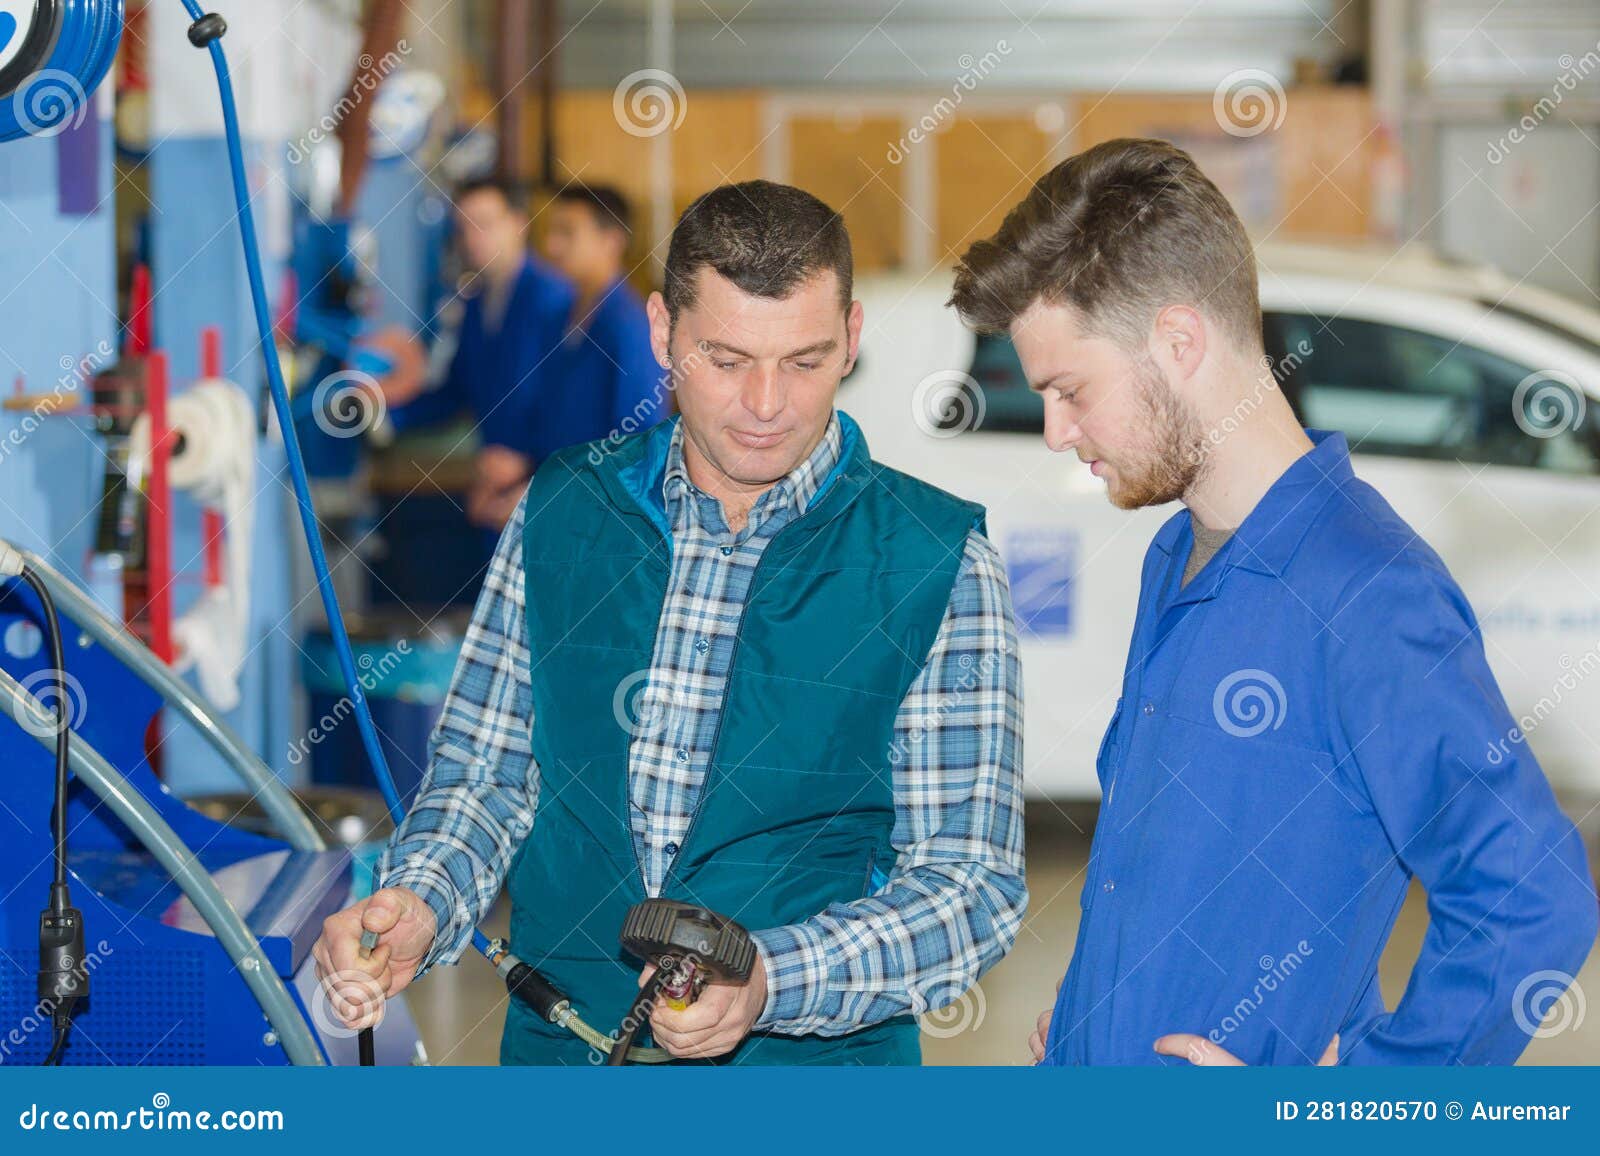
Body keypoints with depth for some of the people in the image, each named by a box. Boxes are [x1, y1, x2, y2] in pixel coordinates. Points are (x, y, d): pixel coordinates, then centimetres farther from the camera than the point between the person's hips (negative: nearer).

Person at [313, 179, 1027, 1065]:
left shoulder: (936, 564, -3)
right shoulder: (562, 511, 7)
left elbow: (971, 883, -6)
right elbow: (484, 774, 11)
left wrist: (771, 980, -22)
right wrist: (420, 906, -10)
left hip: (812, 1062, -5)